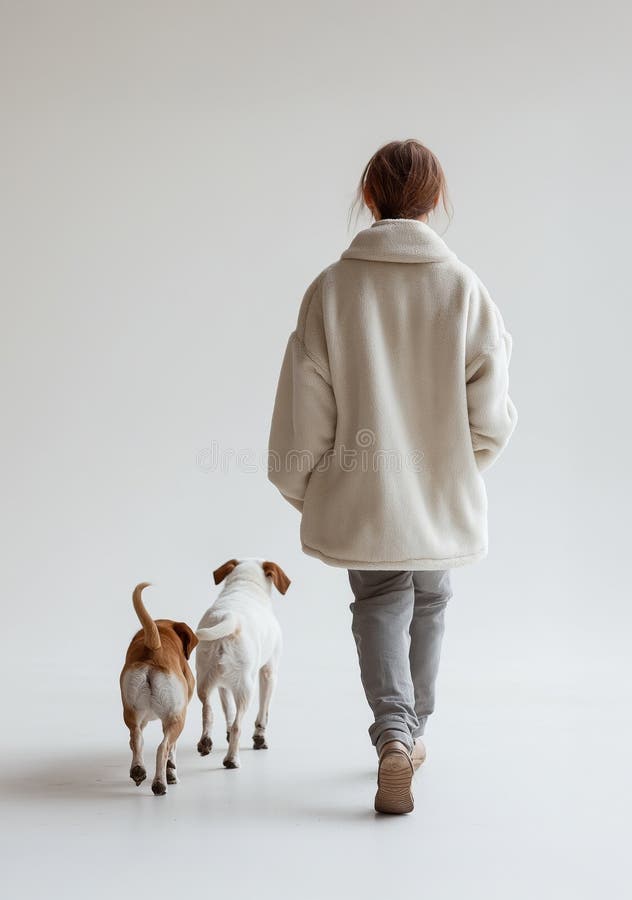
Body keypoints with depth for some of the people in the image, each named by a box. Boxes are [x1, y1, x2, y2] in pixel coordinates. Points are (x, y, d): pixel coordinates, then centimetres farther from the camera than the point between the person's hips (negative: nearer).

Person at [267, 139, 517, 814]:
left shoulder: (331, 288, -9)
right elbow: (491, 415, -8)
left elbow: (305, 408, -7)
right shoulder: (464, 288, -9)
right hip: (444, 501, 1)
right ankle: (411, 731, 36)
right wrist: (461, 467, 11)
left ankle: (392, 733, -9)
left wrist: (302, 486, 8)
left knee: (380, 605, 13)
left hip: (362, 493, -1)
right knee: (427, 605, 21)